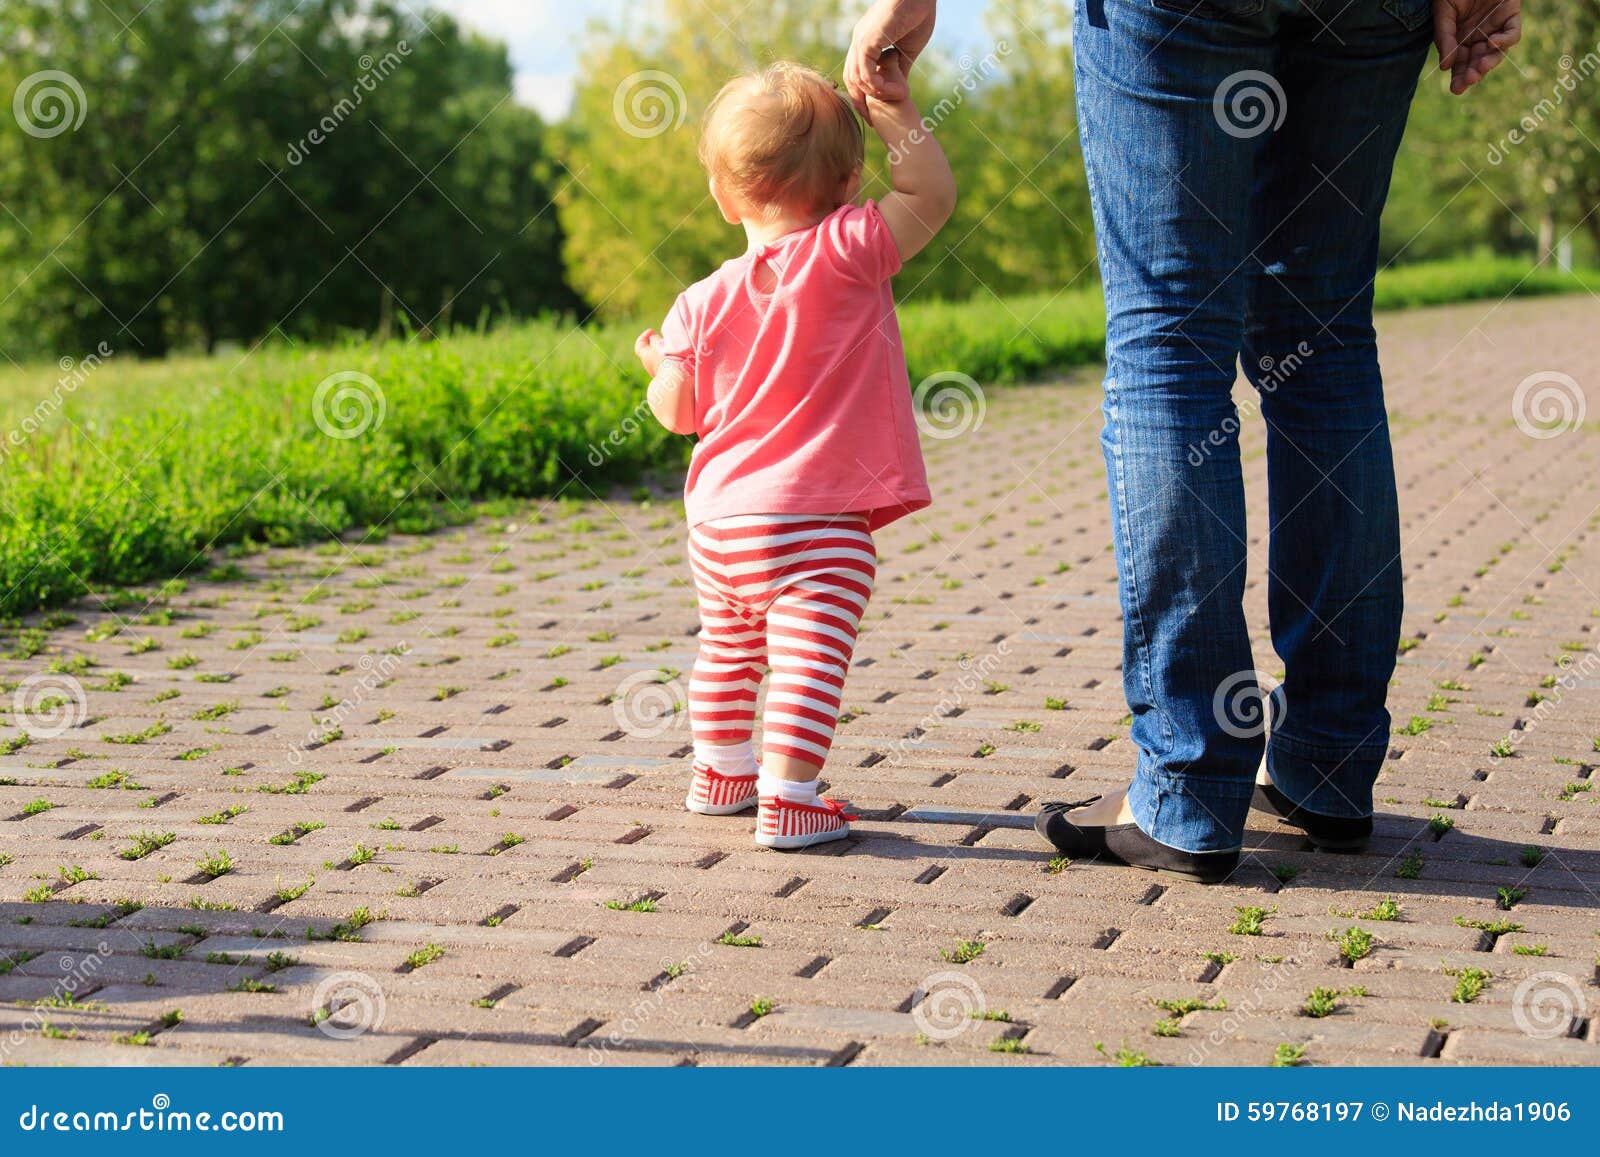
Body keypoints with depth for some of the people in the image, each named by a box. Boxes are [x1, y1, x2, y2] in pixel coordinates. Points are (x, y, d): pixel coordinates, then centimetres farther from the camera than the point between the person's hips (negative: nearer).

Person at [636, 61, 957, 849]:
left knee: (727, 652, 23)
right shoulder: (848, 253, -12)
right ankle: (786, 798, -10)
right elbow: (932, 193, -7)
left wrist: (657, 368, 26)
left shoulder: (703, 304, 1)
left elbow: (679, 412, 5)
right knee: (809, 660, -4)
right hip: (816, 526, -6)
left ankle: (720, 770, 40)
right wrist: (890, 107, -1)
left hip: (719, 521, 6)